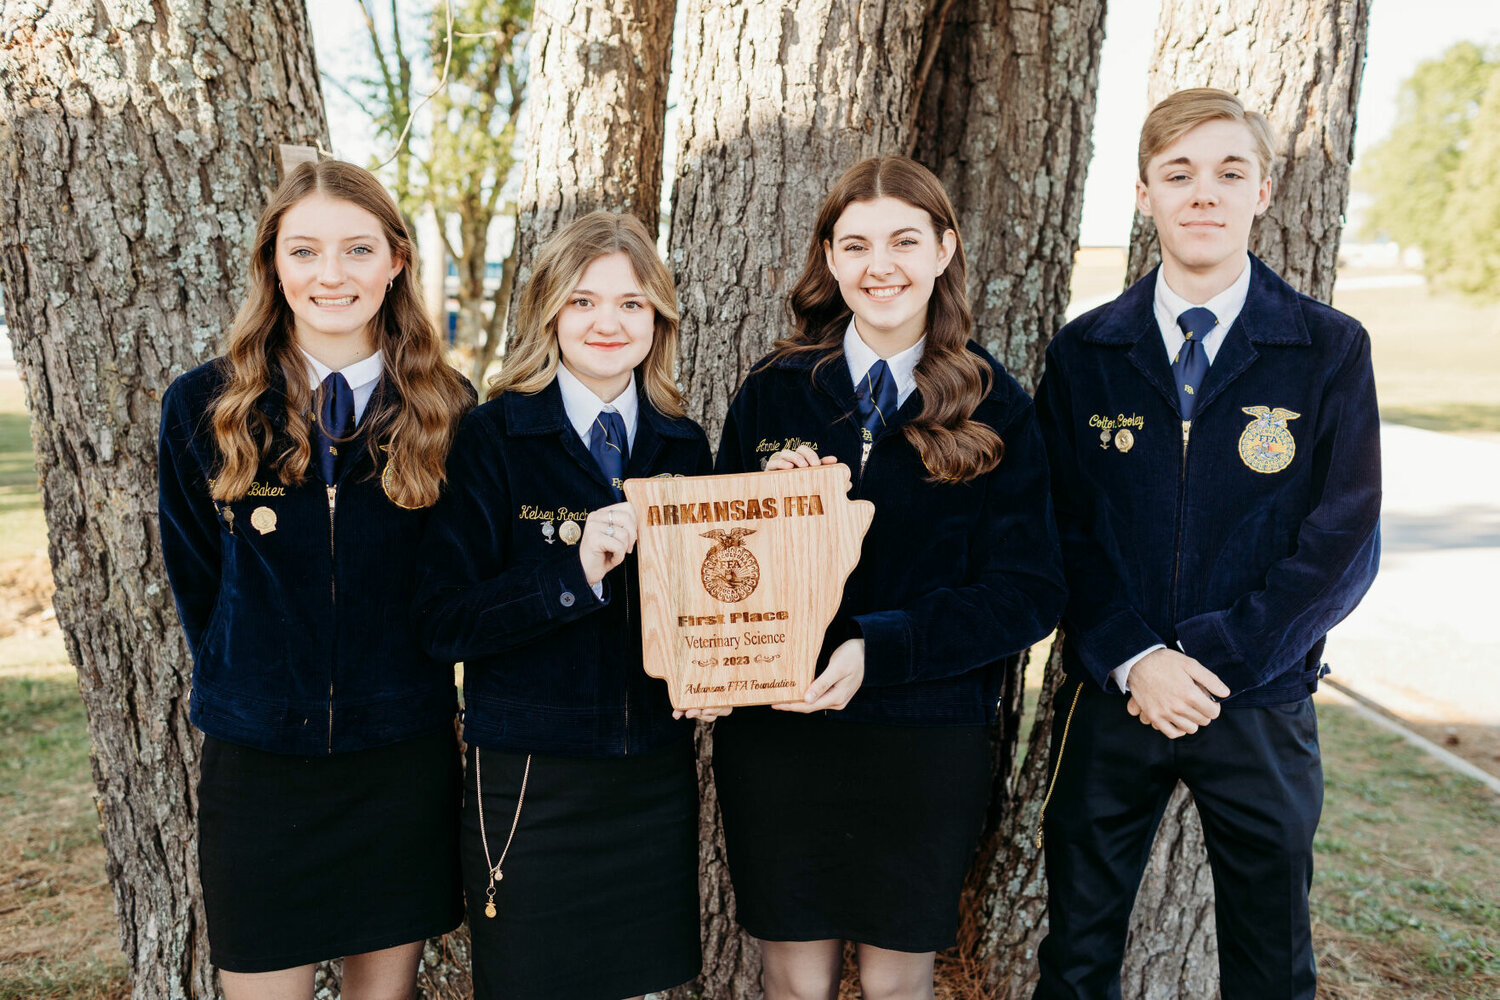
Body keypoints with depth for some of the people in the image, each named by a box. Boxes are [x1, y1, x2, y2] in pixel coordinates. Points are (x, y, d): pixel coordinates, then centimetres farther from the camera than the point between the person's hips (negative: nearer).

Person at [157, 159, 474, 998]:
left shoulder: (445, 409, -3)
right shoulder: (204, 408, -4)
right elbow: (195, 578, 6)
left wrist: (394, 690, 1)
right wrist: (249, 691, 5)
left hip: (405, 760, 1)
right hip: (258, 761, 0)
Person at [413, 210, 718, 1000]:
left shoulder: (683, 446, 5)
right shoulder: (494, 437, -8)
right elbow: (442, 619, -13)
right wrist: (576, 575, -26)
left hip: (656, 778, 4)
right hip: (530, 782, -3)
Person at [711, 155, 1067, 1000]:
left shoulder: (995, 408, -1)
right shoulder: (773, 393, 3)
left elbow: (1030, 592, -7)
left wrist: (880, 646, -19)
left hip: (926, 741, -1)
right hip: (776, 733, 1)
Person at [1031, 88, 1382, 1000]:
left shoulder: (1331, 350, -4)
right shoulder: (1084, 354, 1)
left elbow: (1344, 544, -7)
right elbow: (1062, 531, -1)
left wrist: (1212, 662, -14)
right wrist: (1134, 660, -13)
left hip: (1262, 707, 0)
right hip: (1110, 694, 1)